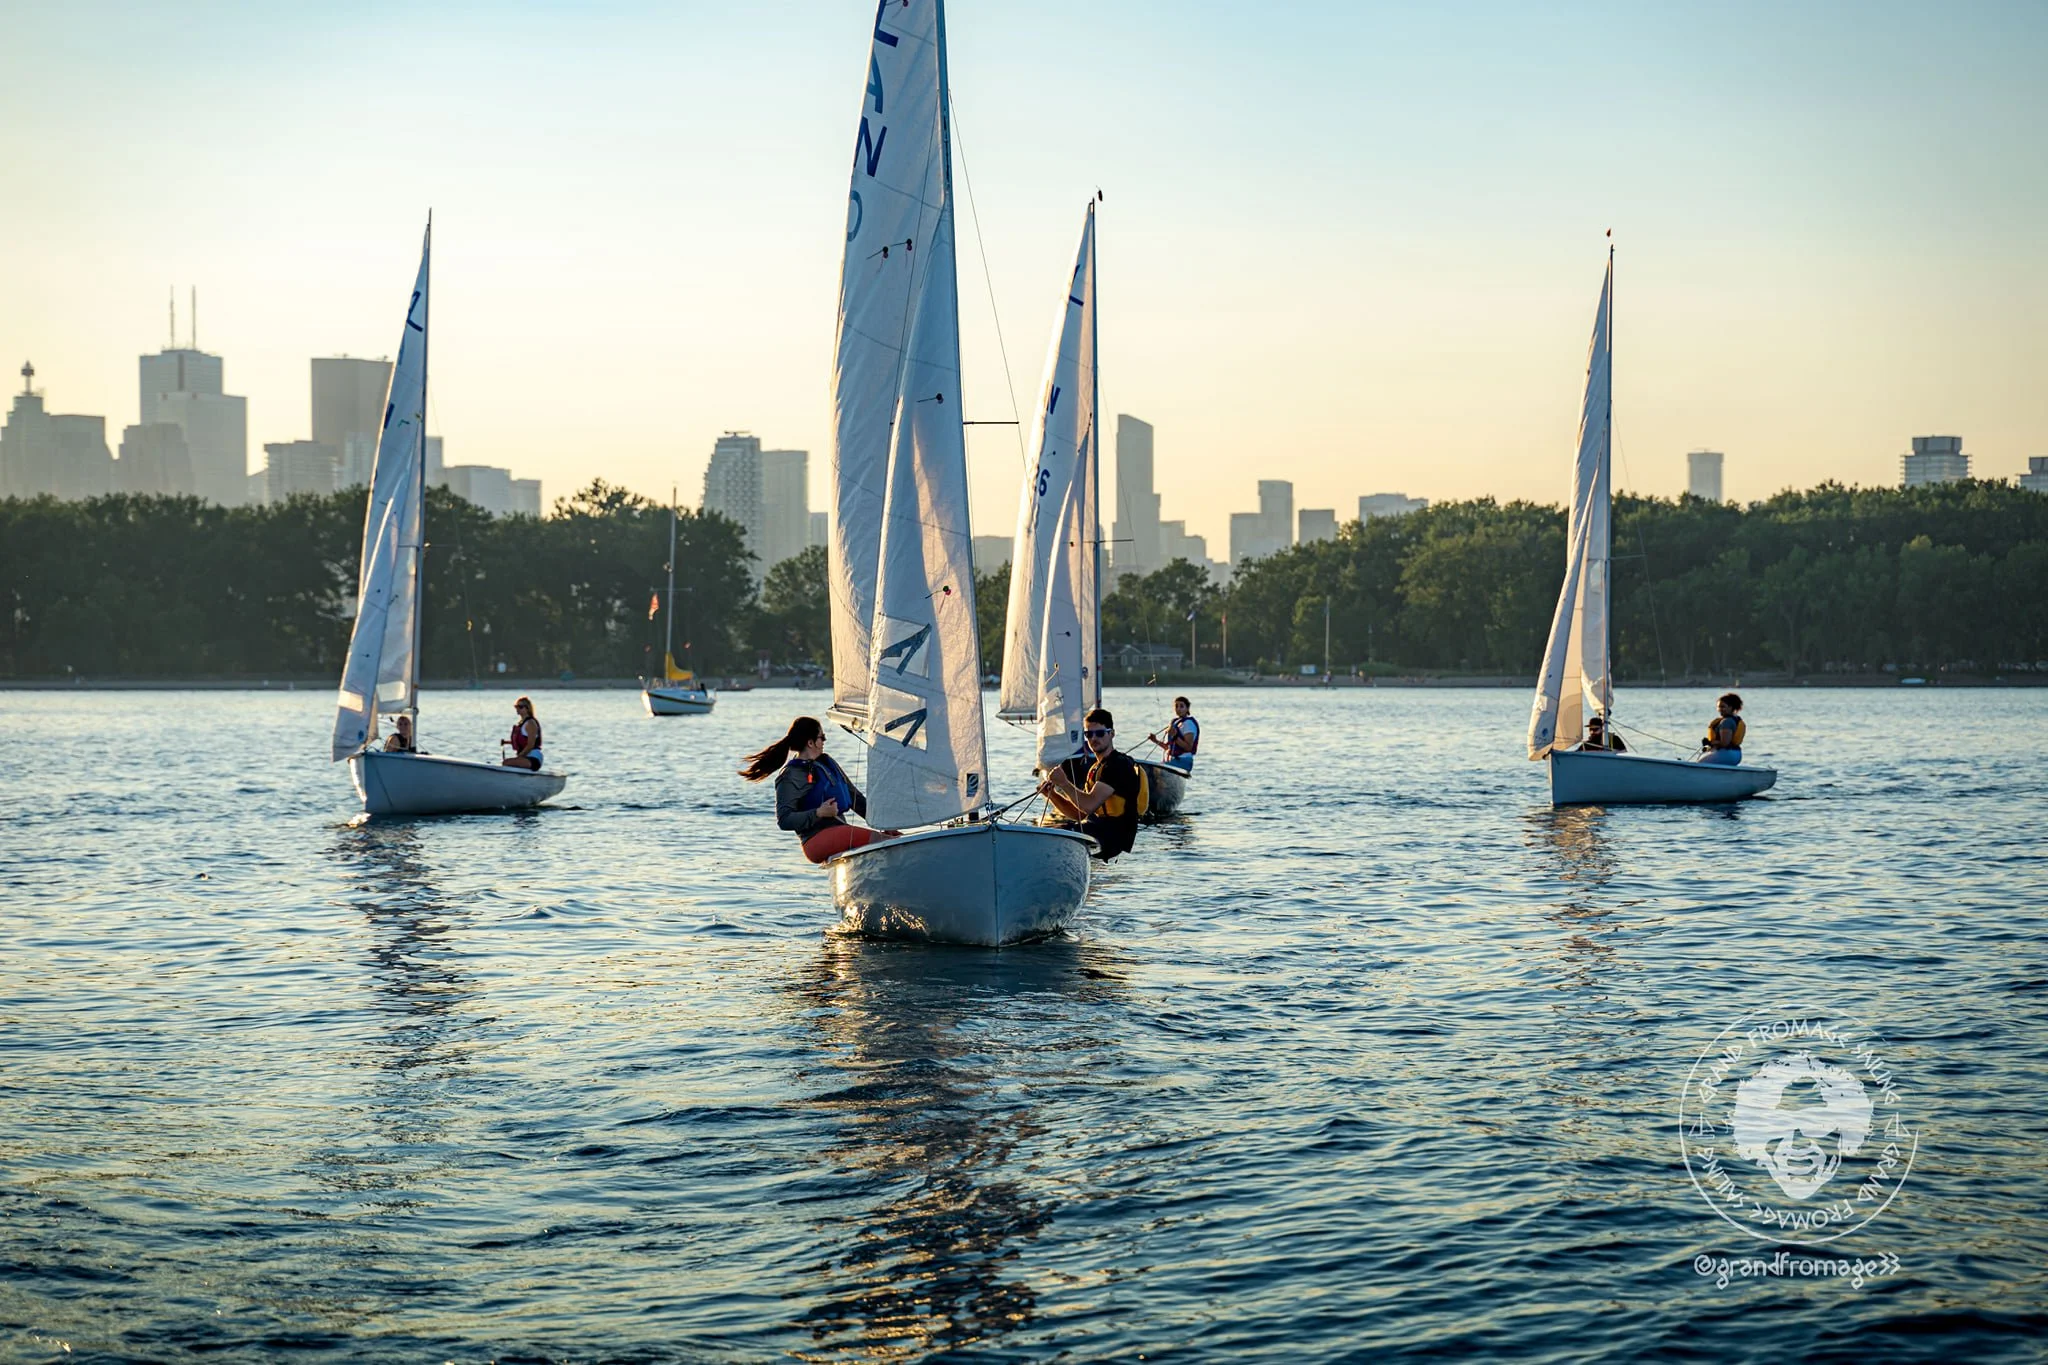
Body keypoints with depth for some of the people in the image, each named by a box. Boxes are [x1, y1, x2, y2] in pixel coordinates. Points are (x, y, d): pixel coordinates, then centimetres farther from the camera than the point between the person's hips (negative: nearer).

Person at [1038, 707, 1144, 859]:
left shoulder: (1118, 765, -12)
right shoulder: (1096, 768, 19)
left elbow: (1089, 805, -23)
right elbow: (1080, 815, 16)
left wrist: (1064, 783, -14)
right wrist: (1051, 795, 3)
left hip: (1112, 839, -10)